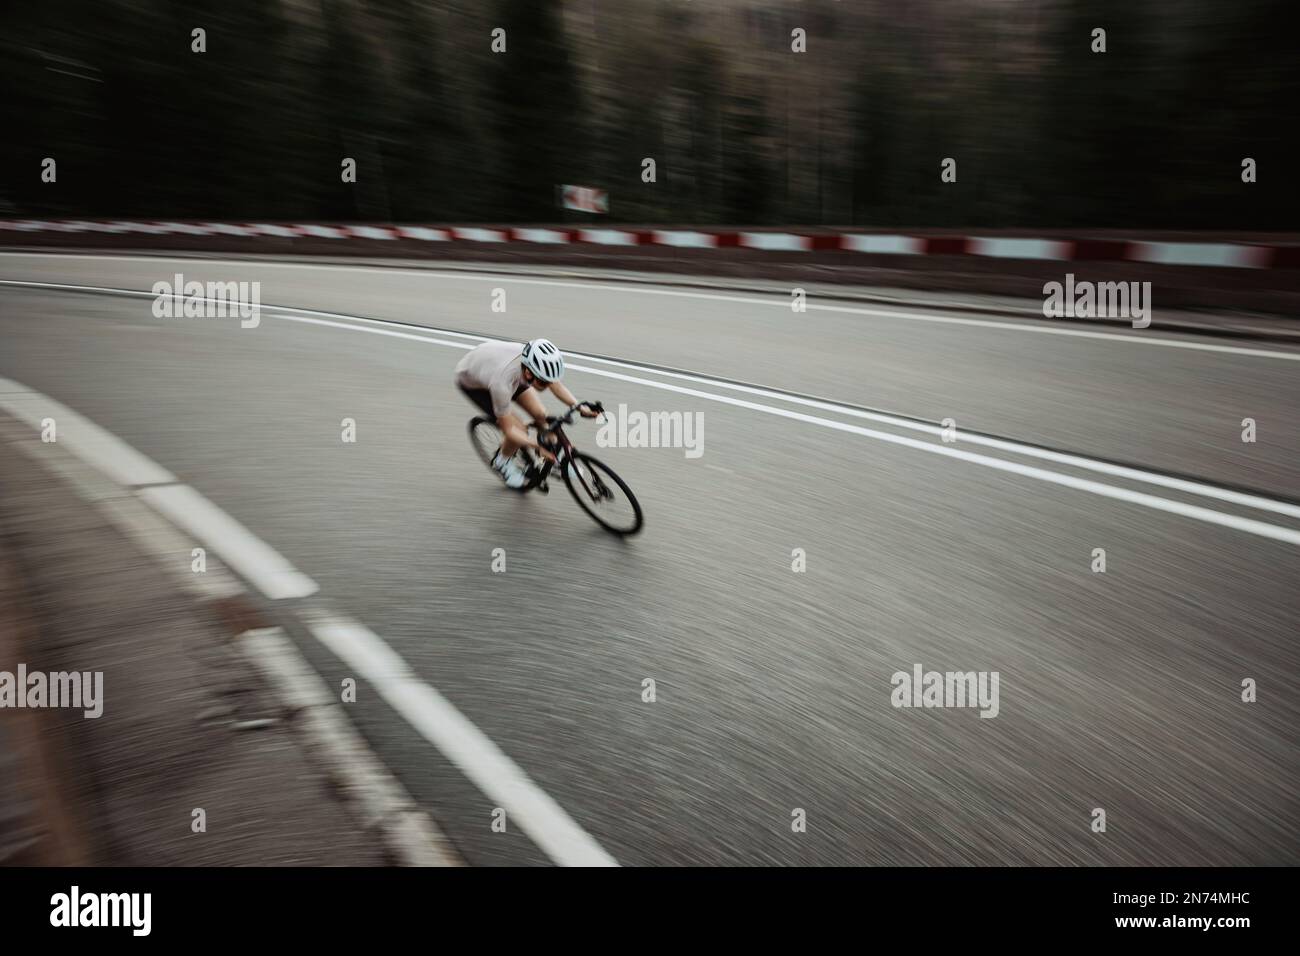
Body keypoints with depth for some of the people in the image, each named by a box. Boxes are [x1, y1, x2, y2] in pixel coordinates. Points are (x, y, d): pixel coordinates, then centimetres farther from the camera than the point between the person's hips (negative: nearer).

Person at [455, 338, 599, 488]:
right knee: (519, 430, -15)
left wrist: (579, 406, -23)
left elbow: (555, 384, -11)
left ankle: (555, 458, 16)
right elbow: (509, 430, -31)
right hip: (471, 381, -5)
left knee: (540, 414, -9)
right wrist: (538, 445, -39)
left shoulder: (533, 359, -33)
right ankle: (502, 463, 15)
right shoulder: (502, 383, -44)